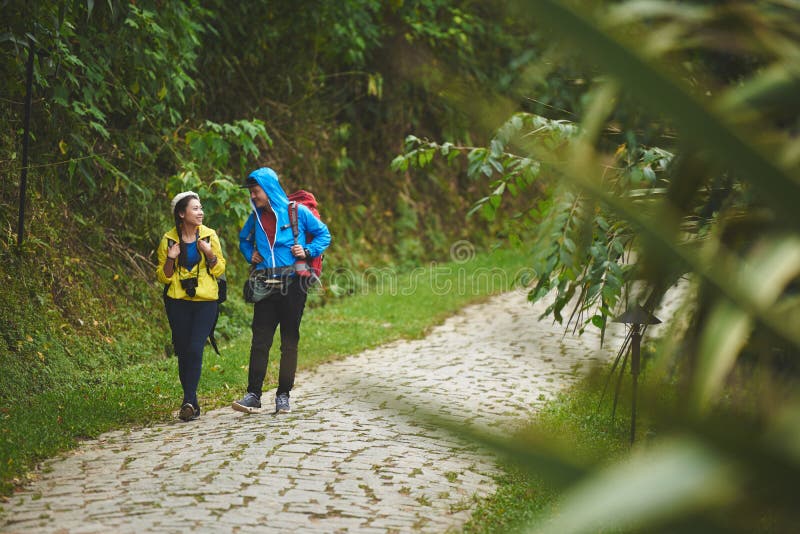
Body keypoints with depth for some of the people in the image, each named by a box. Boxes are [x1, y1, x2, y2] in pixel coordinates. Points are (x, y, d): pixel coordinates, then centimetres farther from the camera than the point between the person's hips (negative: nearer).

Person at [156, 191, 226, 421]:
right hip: (178, 302, 1)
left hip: (205, 301, -1)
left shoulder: (209, 236, 2)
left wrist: (210, 253, -12)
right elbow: (163, 277, 5)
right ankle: (192, 403, 14)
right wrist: (170, 259, -13)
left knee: (195, 349, -15)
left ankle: (189, 400, -13)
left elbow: (220, 270, 5)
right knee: (183, 352, 3)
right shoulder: (169, 239, 1)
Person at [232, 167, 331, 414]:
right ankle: (253, 395, -3)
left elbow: (323, 234, 8)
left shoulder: (296, 211, -1)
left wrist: (308, 251, -7)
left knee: (289, 342, 3)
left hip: (292, 283, -3)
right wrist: (250, 254, 11)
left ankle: (283, 396, 8)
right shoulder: (256, 217, 11)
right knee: (260, 340, -3)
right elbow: (244, 239, 30)